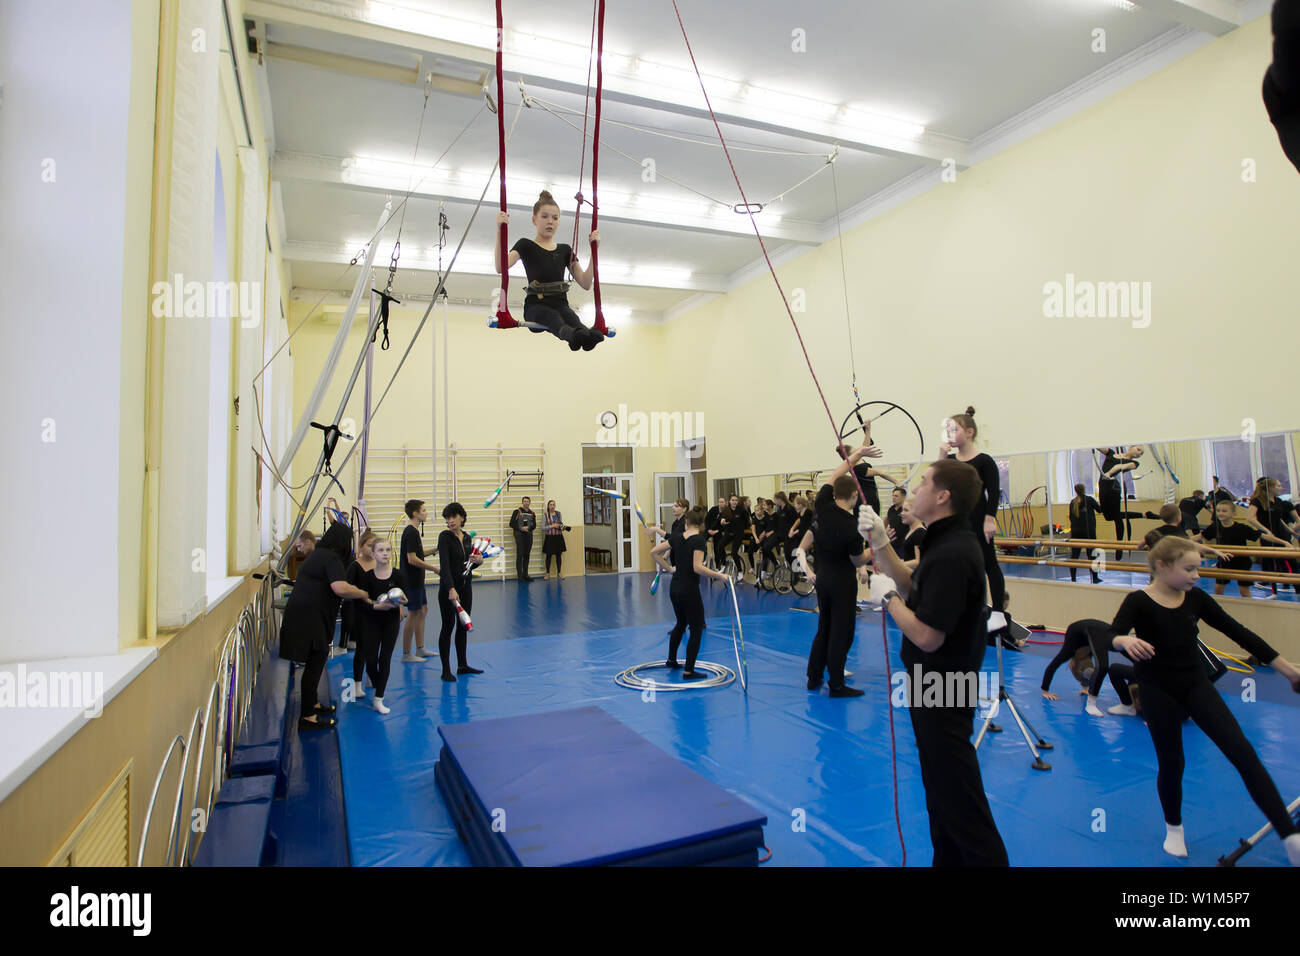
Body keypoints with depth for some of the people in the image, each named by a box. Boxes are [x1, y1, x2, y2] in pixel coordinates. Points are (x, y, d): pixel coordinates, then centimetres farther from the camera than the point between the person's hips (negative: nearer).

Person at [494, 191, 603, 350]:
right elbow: (500, 267, -9)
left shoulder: (565, 249, 22)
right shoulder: (526, 245, 11)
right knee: (553, 318, -38)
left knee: (573, 319, -34)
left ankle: (588, 336, -66)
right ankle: (573, 335, -70)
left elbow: (585, 284, 15)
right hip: (536, 306, -3)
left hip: (560, 304, 3)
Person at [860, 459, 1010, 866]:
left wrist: (887, 596, -15)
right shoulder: (948, 542, 5)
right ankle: (948, 858, 39)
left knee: (959, 799, 3)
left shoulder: (951, 554, -27)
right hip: (935, 685, 11)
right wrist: (880, 543, 1)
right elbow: (912, 587, 11)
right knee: (941, 790, 23)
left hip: (943, 694, -10)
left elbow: (926, 635, -29)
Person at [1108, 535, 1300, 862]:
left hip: (1195, 683, 4)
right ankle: (1174, 828, 32)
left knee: (1242, 752, -9)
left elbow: (1238, 632, 6)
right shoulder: (1138, 601, -15)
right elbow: (1114, 635, -28)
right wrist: (1127, 640, -52)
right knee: (1171, 762, 8)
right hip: (1157, 690, -4)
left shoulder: (1196, 599, -1)